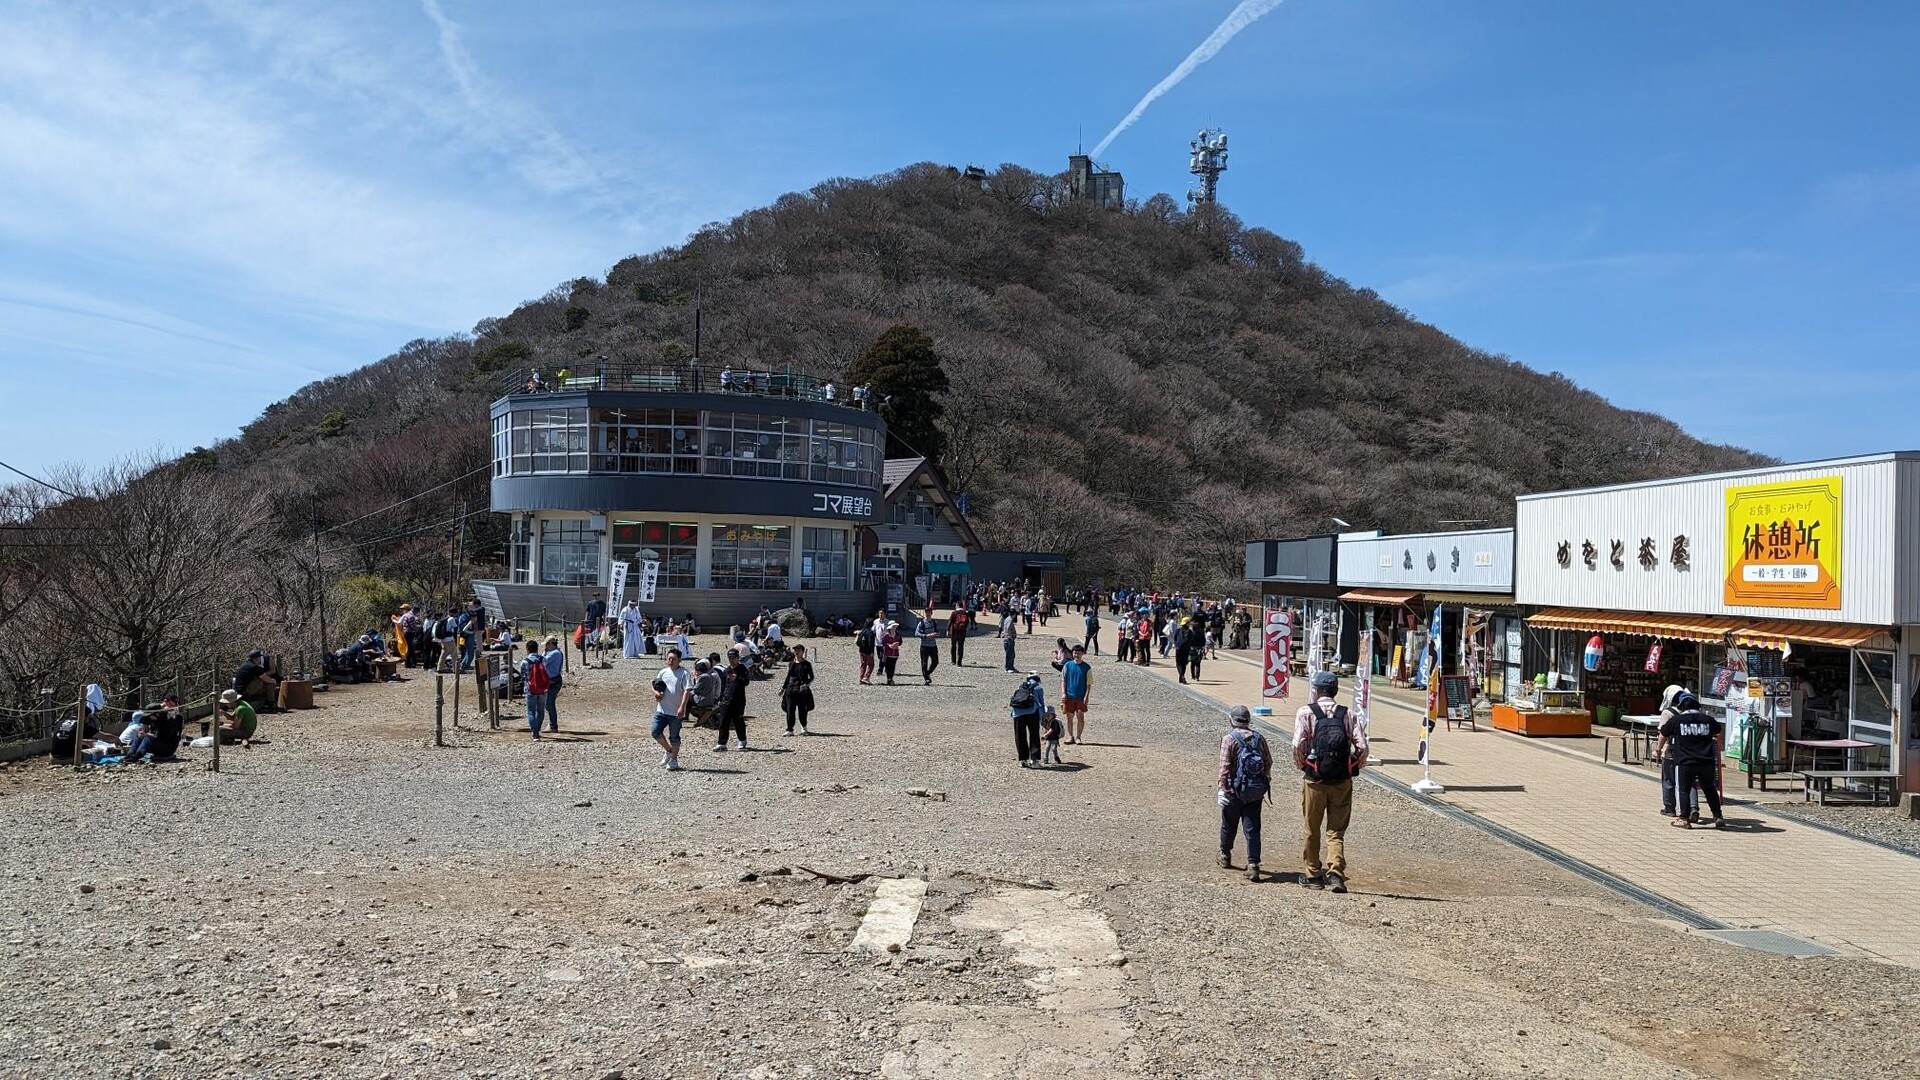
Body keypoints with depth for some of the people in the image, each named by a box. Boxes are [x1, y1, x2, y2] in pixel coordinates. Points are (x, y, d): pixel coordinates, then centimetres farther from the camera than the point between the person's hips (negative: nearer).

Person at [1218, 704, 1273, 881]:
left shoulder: (1229, 739, -10)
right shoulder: (1259, 738, 4)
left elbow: (1225, 767, -15)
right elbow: (1268, 762, 10)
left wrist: (1223, 789, -12)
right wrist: (1265, 782, 23)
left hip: (1236, 791, -3)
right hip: (1256, 792, 3)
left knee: (1229, 824, 16)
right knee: (1252, 828, 4)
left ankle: (1225, 857, 34)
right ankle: (1253, 865, -4)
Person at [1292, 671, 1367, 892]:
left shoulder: (1306, 712, -3)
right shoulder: (1347, 714, 4)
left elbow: (1298, 744, -14)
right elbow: (1362, 746, -5)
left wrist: (1301, 766, 3)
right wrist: (1354, 767, 11)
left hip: (1314, 780, -2)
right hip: (1342, 781, 2)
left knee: (1312, 830, 13)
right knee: (1336, 831, 7)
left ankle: (1313, 875, 22)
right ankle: (1335, 872, -10)